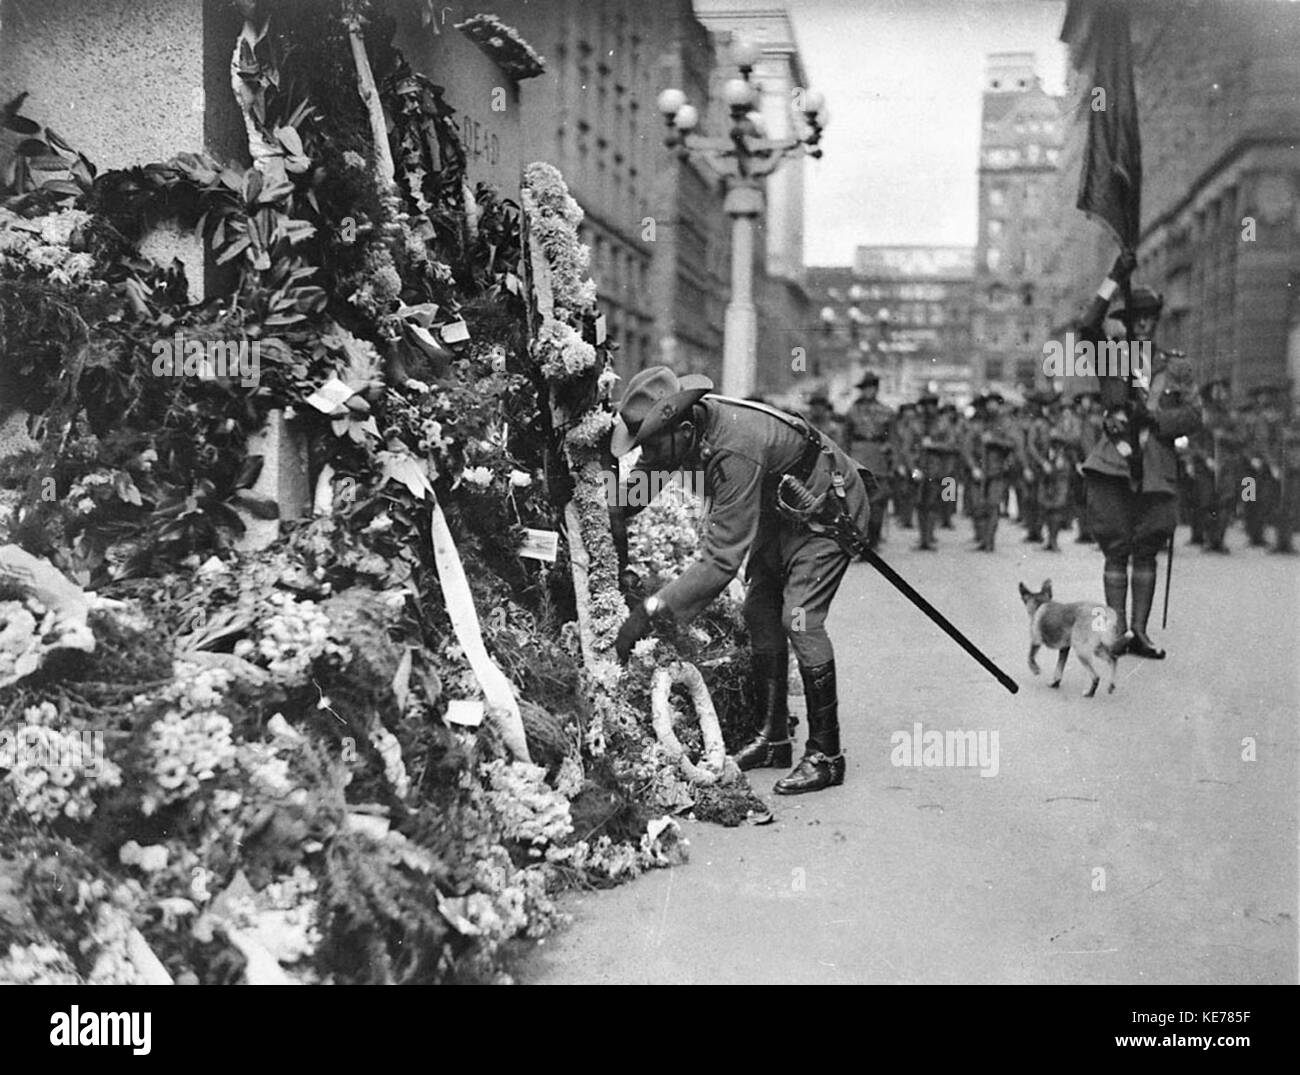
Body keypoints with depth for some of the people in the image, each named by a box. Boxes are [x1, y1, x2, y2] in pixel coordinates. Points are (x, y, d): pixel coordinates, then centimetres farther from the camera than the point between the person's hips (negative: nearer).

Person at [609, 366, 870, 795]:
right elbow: (644, 475, 8)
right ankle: (773, 739, 15)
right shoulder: (697, 424, -15)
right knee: (760, 611, 6)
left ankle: (826, 755, -10)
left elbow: (723, 559, -42)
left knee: (800, 619, -18)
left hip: (829, 511, -9)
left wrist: (652, 609, -44)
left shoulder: (735, 453, -40)